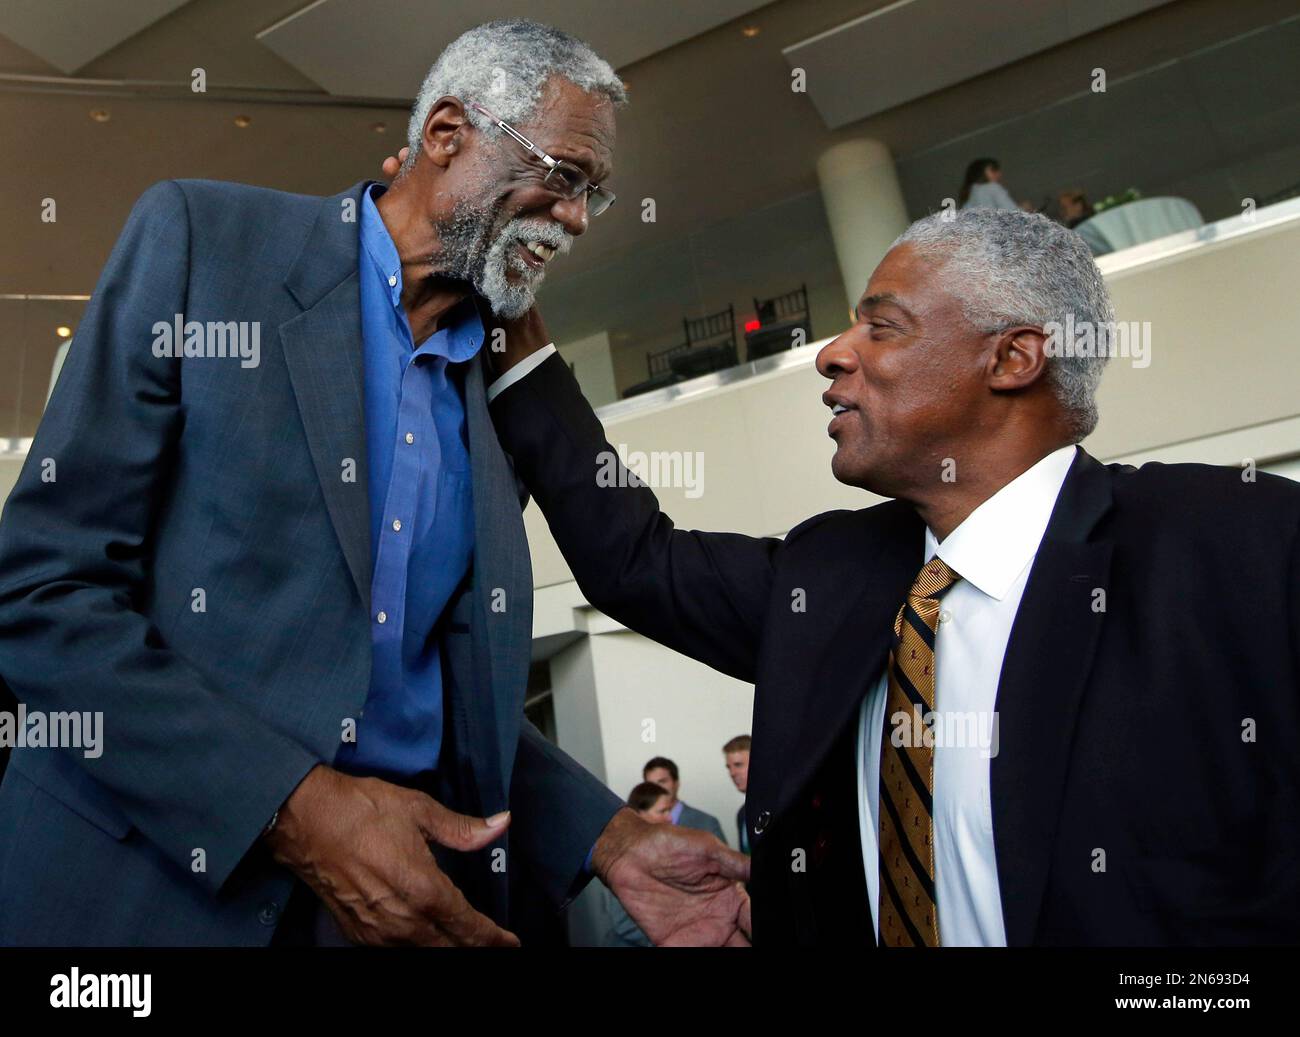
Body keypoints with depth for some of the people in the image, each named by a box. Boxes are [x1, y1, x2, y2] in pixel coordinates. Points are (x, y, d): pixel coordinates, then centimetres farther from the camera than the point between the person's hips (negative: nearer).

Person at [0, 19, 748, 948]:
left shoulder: (499, 391, 5)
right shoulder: (201, 235, -7)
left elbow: (461, 685, 9)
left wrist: (613, 840, -4)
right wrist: (296, 810, -20)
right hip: (149, 881, -4)